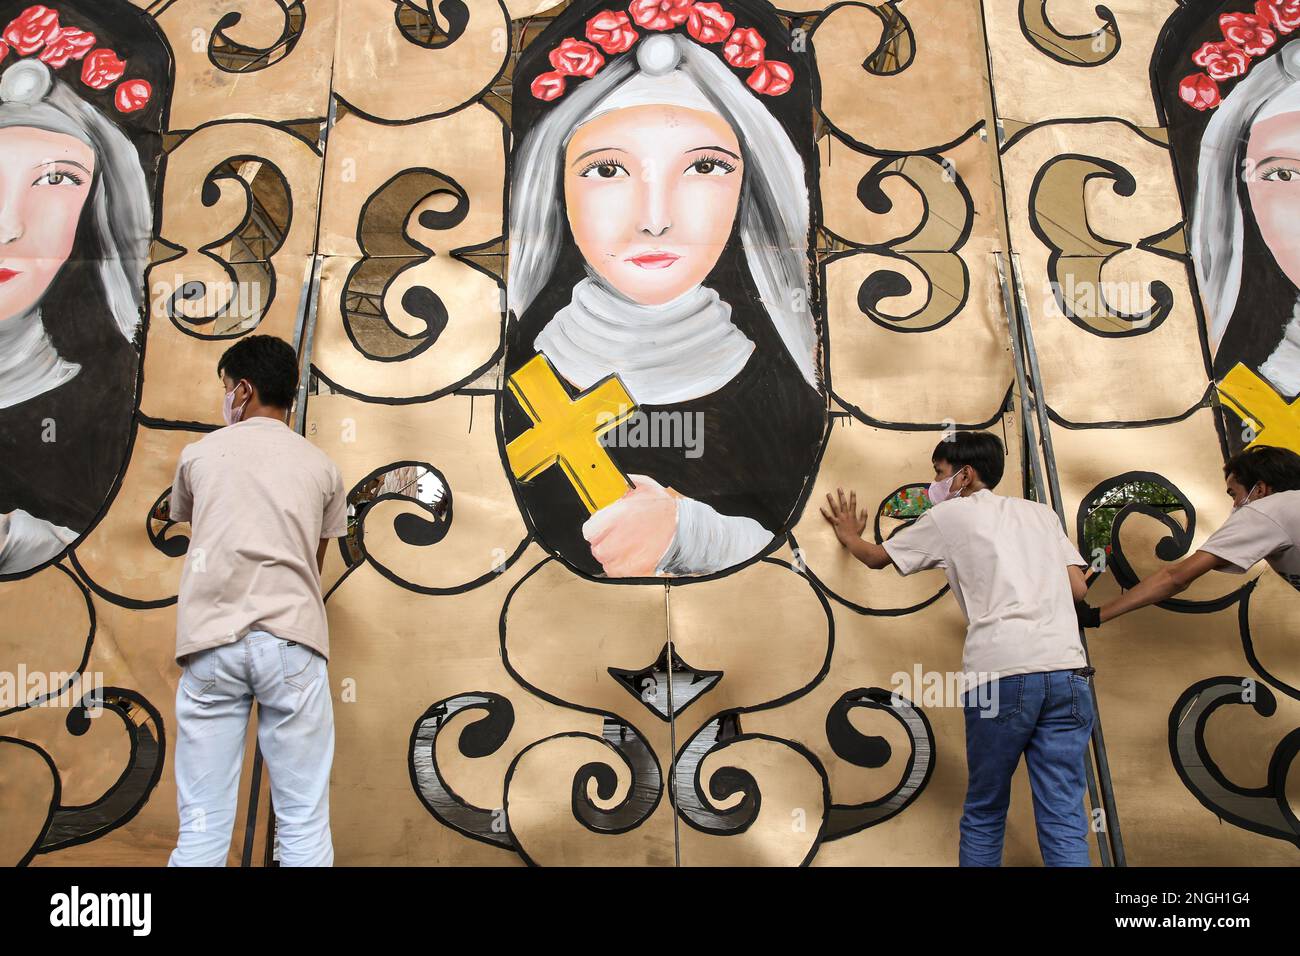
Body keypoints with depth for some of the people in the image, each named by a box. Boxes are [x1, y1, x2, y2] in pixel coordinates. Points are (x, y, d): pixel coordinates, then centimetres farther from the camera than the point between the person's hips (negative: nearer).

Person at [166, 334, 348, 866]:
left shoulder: (198, 454, 12)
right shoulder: (321, 466, 13)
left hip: (211, 642, 0)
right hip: (291, 641, 0)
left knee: (202, 826, 4)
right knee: (304, 823, 3)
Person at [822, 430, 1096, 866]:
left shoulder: (949, 515, 14)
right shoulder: (1039, 512, 24)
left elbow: (876, 557, 26)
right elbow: (1078, 587, 17)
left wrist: (850, 535, 46)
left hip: (1001, 671, -3)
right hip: (1066, 666, 4)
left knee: (984, 815, 11)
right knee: (1064, 822, 4)